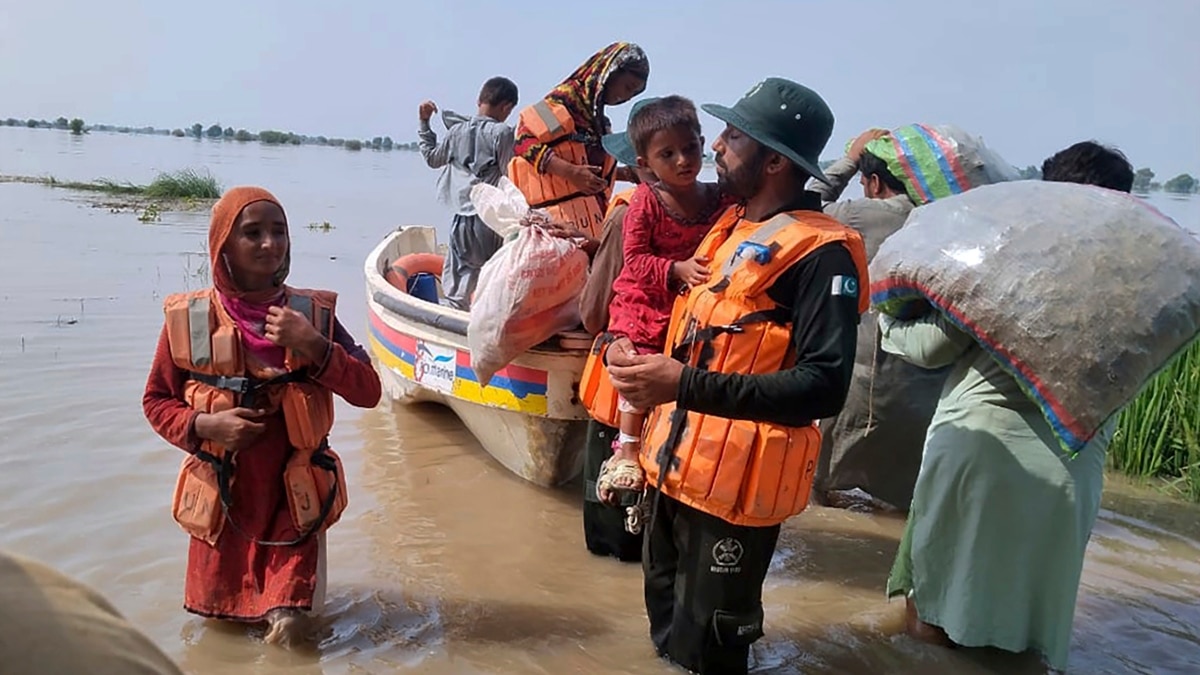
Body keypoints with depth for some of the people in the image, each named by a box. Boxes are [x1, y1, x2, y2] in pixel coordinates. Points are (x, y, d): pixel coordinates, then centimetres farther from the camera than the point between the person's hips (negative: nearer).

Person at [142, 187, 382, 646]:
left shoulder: (312, 314, -8)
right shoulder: (188, 319, -8)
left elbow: (368, 392, -12)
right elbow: (156, 401, 3)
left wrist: (313, 347, -26)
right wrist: (203, 426, -17)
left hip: (293, 501, -1)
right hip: (222, 501, 1)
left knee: (289, 626, 3)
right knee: (217, 614, 16)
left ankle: (286, 606, 38)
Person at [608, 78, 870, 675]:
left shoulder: (820, 254, -16)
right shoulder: (728, 225, 11)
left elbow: (824, 386, -26)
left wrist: (687, 385, -31)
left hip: (733, 485, -8)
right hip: (672, 466, 8)